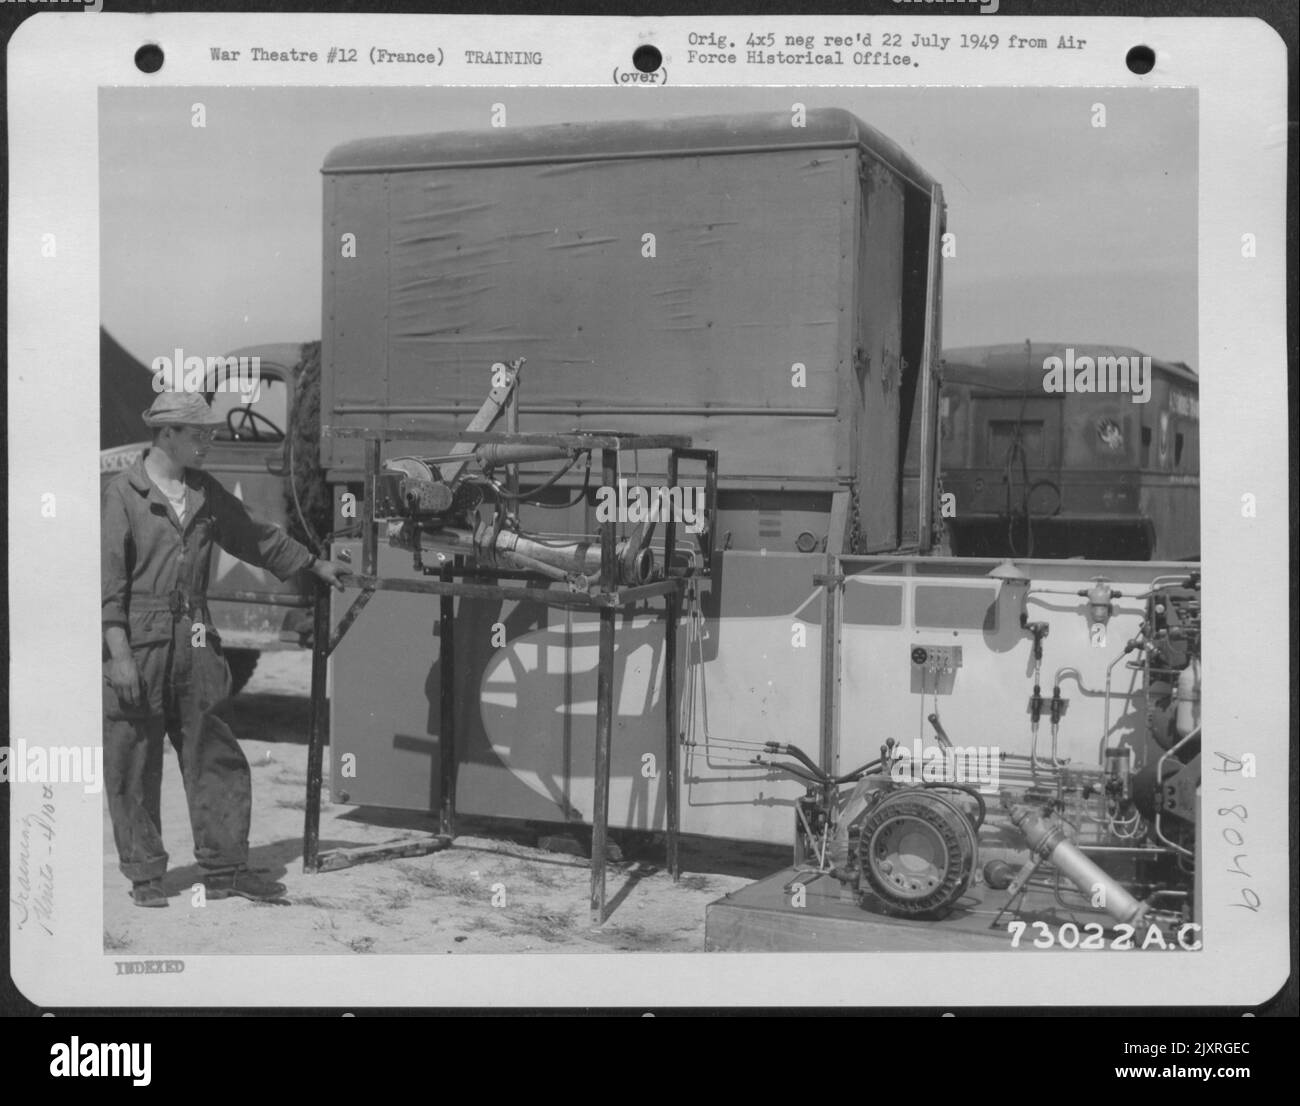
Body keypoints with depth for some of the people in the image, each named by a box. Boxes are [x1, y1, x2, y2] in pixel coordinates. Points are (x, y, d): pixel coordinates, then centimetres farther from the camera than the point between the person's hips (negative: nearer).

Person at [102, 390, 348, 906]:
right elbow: (109, 578, -10)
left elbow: (256, 536, 25)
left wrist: (316, 564, 32)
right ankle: (144, 875, 14)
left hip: (194, 645, 6)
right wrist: (119, 654, -15)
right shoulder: (123, 494, -6)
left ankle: (224, 869, 14)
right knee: (133, 767, 2)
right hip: (137, 647, -5)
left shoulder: (206, 492, 12)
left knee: (216, 759, 5)